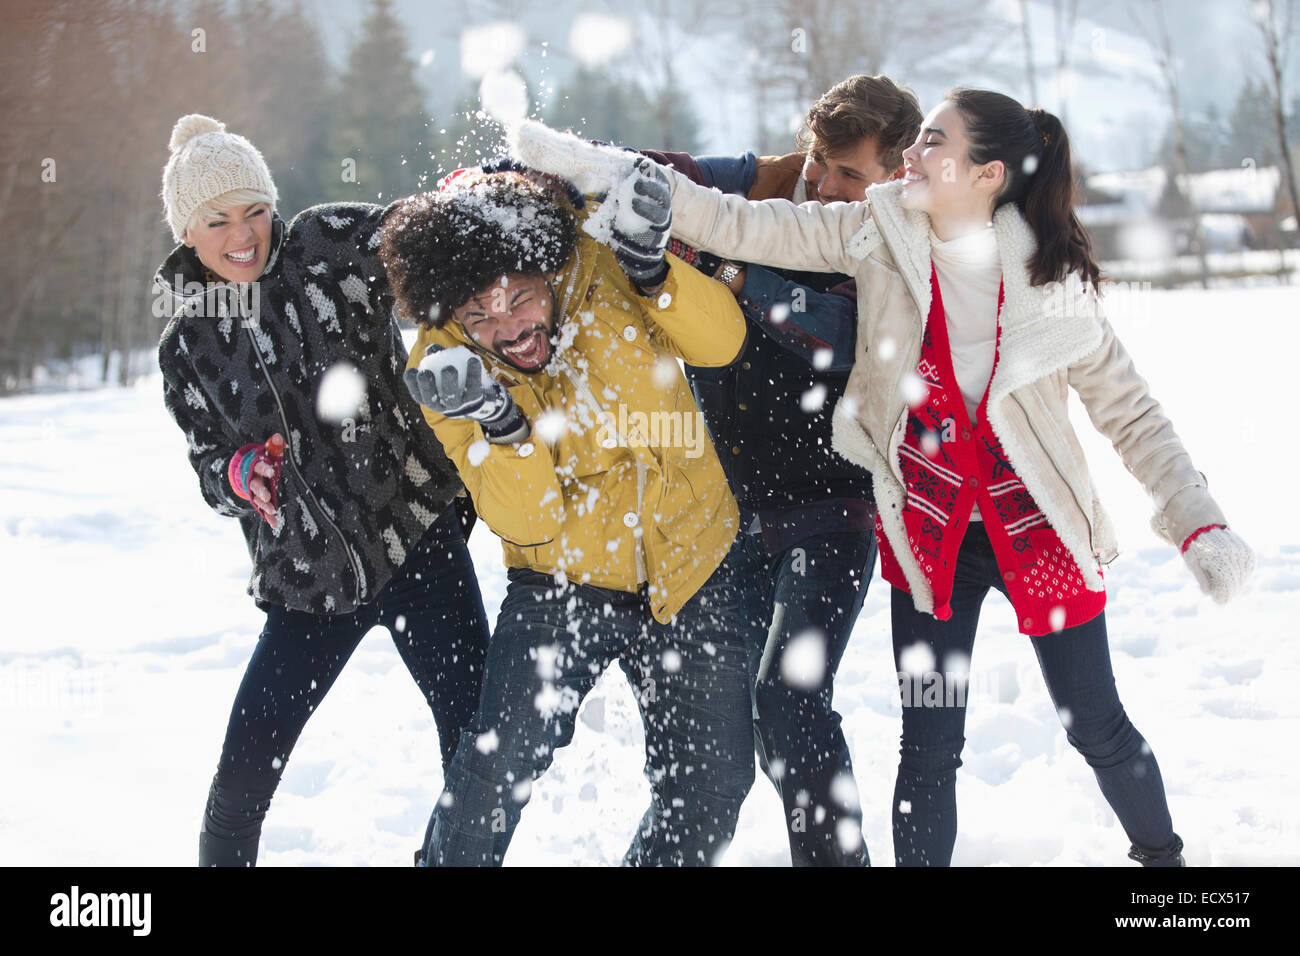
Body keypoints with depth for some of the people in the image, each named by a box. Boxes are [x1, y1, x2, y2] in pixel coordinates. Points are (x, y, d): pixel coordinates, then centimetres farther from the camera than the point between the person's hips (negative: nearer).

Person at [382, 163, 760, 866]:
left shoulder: (595, 263, -15)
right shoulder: (444, 365, -16)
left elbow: (720, 342, -16)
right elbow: (528, 521, -19)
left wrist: (650, 268, -33)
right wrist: (498, 423, -37)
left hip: (692, 573, 2)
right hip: (563, 581, -2)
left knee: (713, 783, 7)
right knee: (500, 762, -20)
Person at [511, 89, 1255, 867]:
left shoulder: (1050, 279, -14)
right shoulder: (879, 235, -10)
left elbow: (1130, 412, -6)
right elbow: (740, 226, -12)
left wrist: (1199, 523, -14)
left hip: (1038, 528, -1)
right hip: (928, 532, 1)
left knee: (1099, 730, 12)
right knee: (929, 748, 1)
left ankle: (1162, 852, 40)